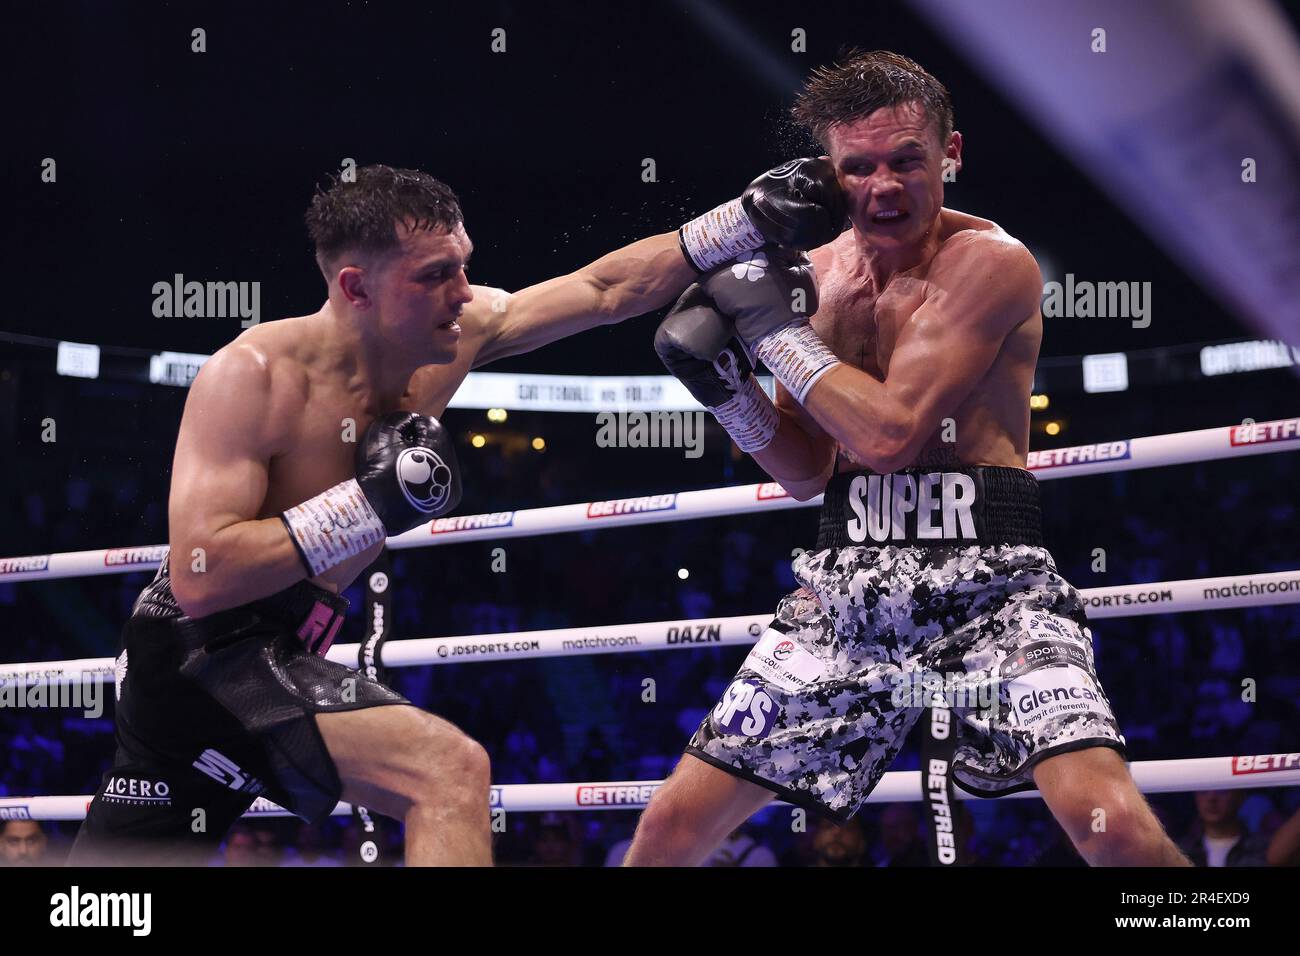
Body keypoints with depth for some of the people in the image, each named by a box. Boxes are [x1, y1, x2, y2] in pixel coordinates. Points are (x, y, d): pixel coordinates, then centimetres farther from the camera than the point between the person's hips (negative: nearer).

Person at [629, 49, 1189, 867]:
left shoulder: (990, 263, -9)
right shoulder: (815, 272, 10)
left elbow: (889, 434, -18)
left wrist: (775, 326, -10)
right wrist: (726, 385, -1)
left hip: (986, 582, -5)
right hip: (849, 585, 6)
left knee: (1112, 823, -26)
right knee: (674, 825, 6)